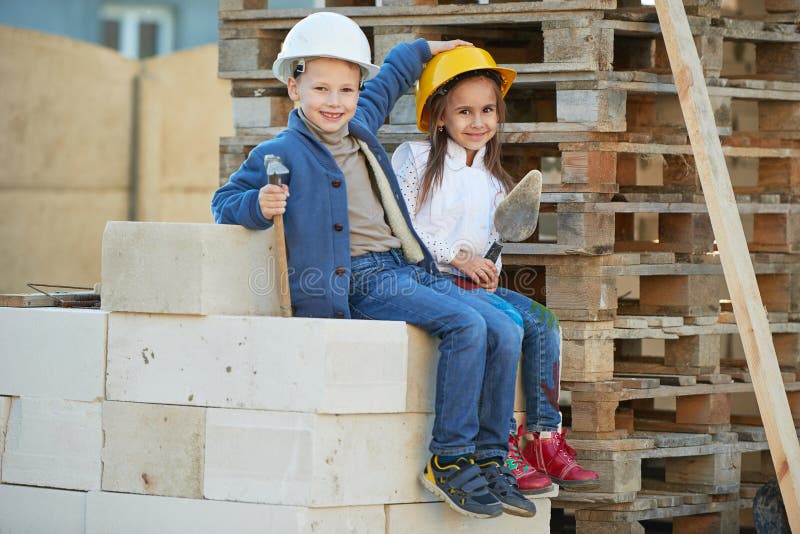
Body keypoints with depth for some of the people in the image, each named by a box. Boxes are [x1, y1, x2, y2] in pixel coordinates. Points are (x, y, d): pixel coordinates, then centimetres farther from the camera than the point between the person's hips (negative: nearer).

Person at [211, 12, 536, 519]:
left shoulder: (360, 125, 16)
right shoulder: (281, 153, -3)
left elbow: (385, 82, 39)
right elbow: (224, 202, 2)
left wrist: (422, 51, 47)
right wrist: (258, 205, -19)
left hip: (409, 268, 8)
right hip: (360, 281, -8)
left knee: (505, 331, -6)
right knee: (465, 325, -27)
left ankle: (489, 459, -1)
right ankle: (450, 460, -21)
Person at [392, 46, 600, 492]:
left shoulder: (493, 179, 18)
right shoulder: (415, 159, 0)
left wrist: (488, 268, -3)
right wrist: (457, 256, -14)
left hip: (475, 282, 7)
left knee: (541, 318, -16)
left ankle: (544, 436, -15)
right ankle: (502, 443, -28)